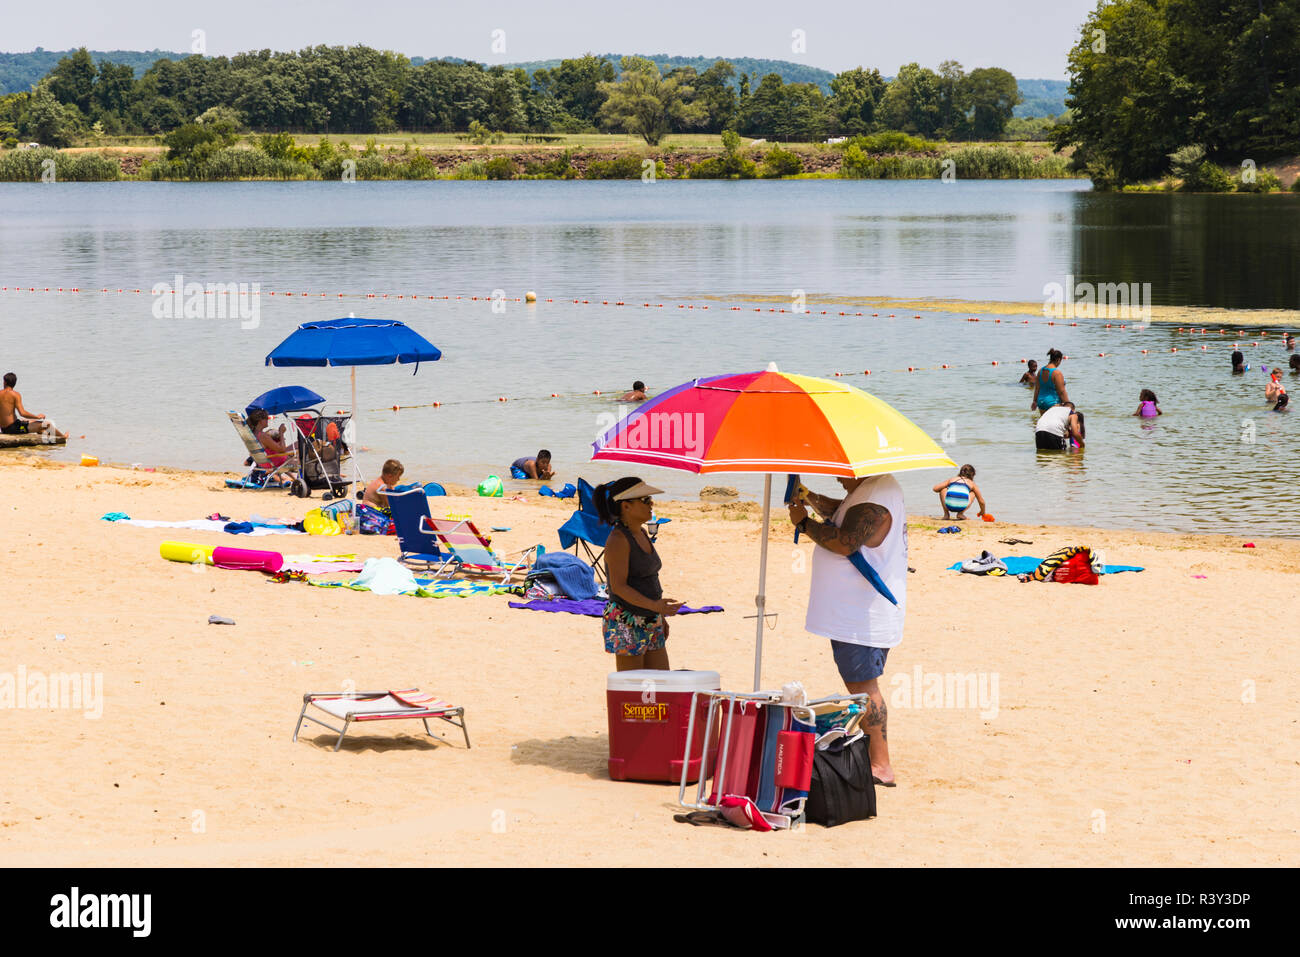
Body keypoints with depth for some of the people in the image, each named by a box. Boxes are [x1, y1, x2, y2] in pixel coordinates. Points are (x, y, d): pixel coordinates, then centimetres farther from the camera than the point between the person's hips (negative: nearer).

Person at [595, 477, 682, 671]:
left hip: (650, 623, 9)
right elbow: (618, 586, -22)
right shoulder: (618, 539, -16)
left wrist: (661, 616, 21)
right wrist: (655, 605, -31)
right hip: (626, 623, -9)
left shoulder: (642, 533, 12)